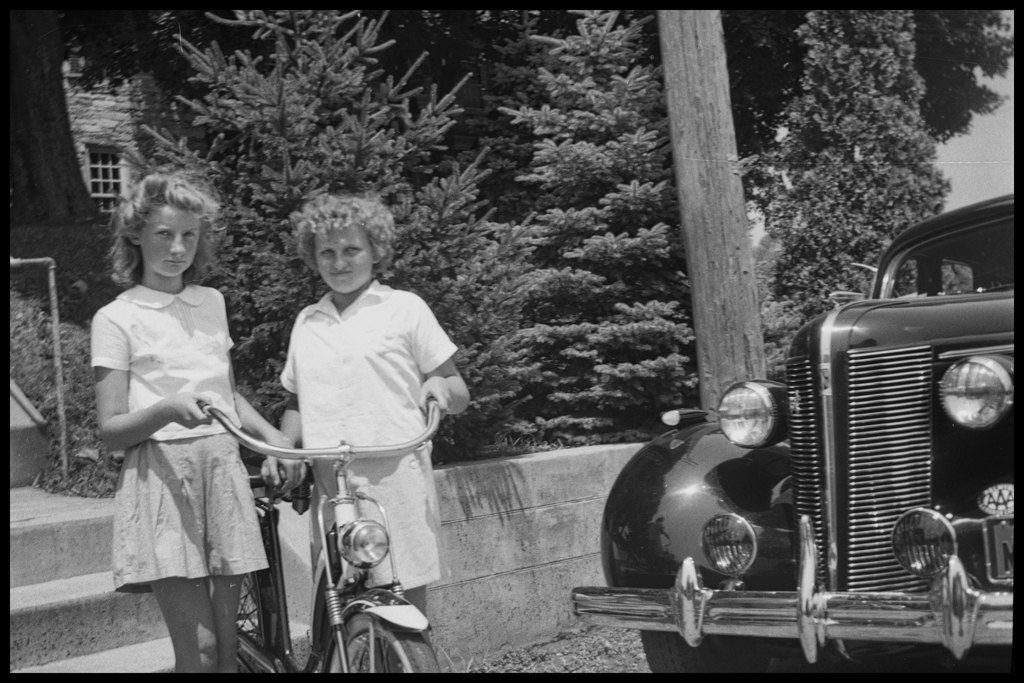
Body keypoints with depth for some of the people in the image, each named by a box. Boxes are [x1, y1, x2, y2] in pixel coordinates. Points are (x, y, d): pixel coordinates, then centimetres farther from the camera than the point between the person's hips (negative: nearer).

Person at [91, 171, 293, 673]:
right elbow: (111, 430, -4)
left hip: (222, 470, 5)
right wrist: (169, 410, -22)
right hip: (161, 475, -5)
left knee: (227, 643, 4)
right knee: (198, 648, -11)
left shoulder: (212, 303, 15)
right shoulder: (117, 318, -1)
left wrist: (272, 435, 8)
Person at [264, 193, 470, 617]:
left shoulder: (405, 308, 6)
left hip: (396, 481, -3)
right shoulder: (306, 322, 17)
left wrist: (440, 386, -15)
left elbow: (459, 398, 7)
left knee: (407, 606, -4)